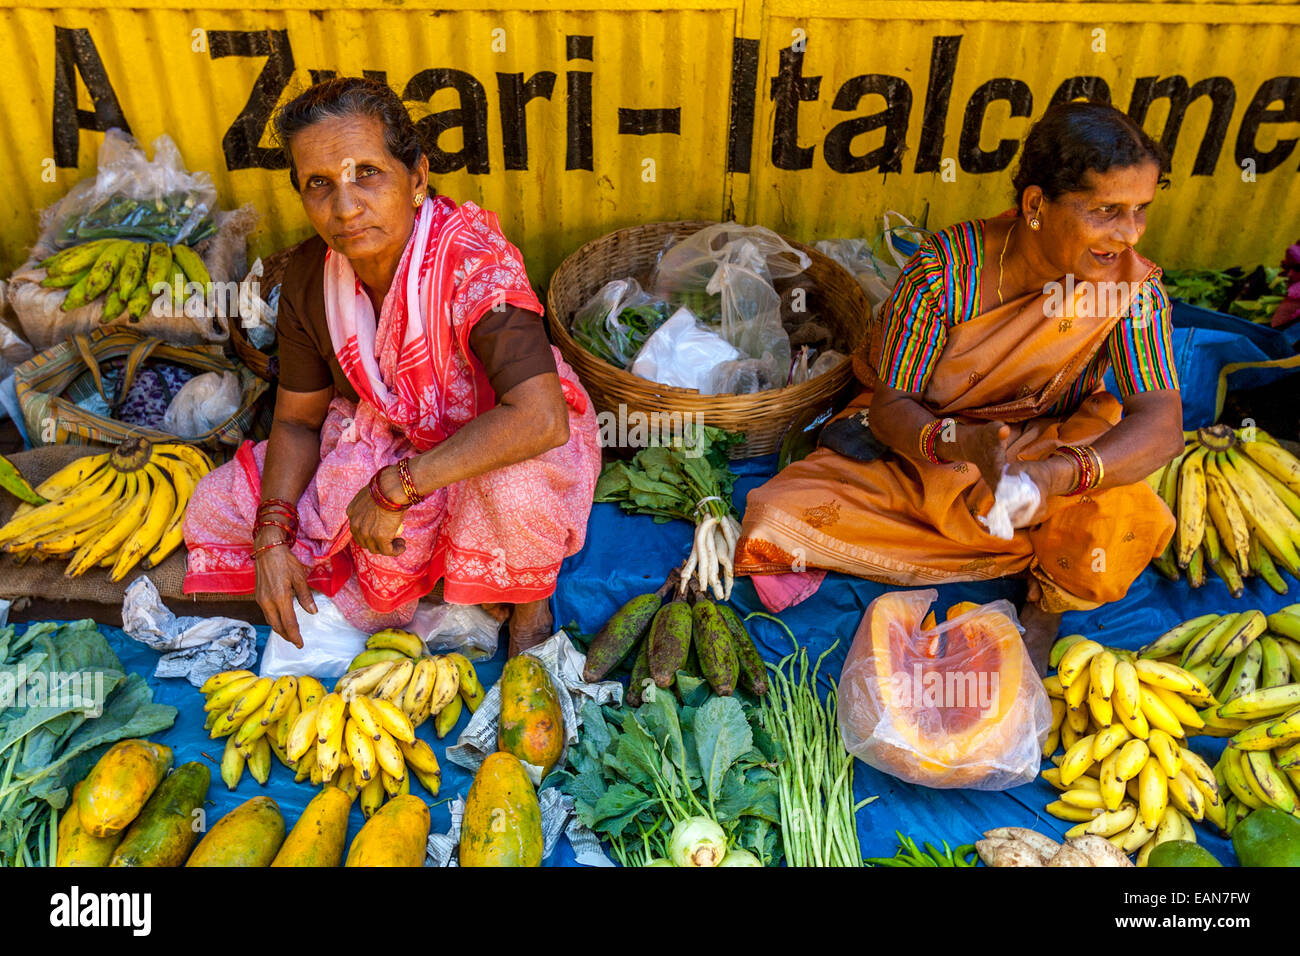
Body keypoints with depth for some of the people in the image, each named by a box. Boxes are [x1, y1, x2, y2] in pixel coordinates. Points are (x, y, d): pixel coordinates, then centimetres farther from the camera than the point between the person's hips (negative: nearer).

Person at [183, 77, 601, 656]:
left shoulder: (471, 260, -30)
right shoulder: (308, 277, -12)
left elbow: (540, 419, -43)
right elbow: (297, 419, 0)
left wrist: (396, 485, -36)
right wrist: (271, 538, -13)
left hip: (497, 445, -5)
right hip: (385, 440, 6)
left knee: (513, 484, -41)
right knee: (219, 510, 0)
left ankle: (529, 608, -5)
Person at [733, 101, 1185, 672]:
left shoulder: (1133, 287, -15)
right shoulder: (946, 266, -21)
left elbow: (1161, 423, -24)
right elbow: (891, 405, -19)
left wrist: (1056, 475, -45)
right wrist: (960, 443, -43)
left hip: (1043, 452, 2)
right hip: (921, 447, -1)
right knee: (778, 524, -21)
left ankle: (1047, 604, 2)